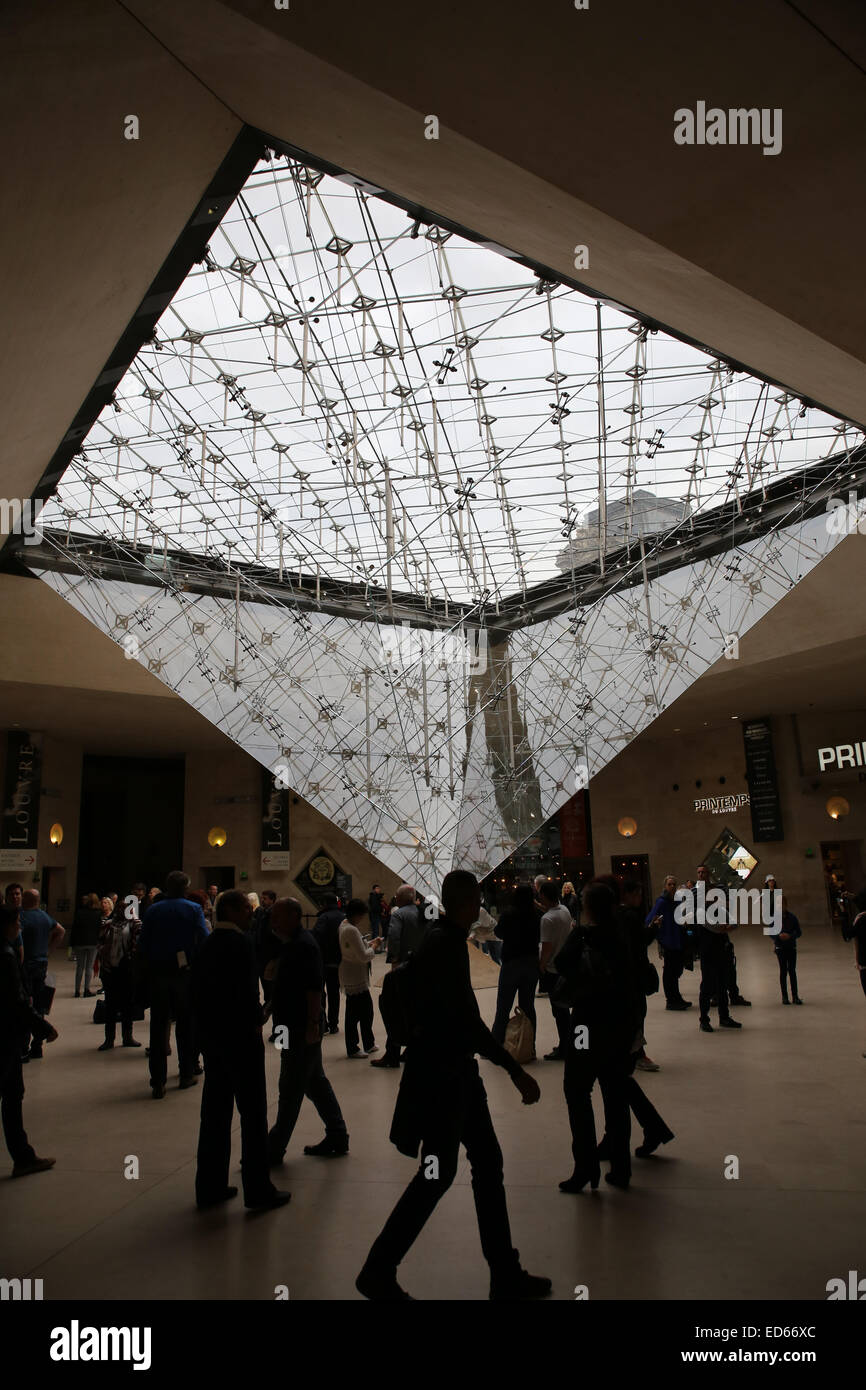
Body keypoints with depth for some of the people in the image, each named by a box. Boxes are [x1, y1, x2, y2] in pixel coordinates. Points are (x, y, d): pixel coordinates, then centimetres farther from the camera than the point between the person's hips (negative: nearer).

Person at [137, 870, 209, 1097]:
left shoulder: (152, 910, 2)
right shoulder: (193, 910, -5)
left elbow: (142, 945, 1)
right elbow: (204, 940, -11)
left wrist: (150, 965, 14)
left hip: (158, 974, 2)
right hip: (184, 973, -2)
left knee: (158, 1026, 5)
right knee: (186, 1024, 11)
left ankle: (158, 1082, 4)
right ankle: (187, 1074, 20)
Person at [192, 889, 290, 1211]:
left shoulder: (205, 945, 9)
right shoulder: (240, 943, -16)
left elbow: (197, 991, 12)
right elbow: (247, 991, -23)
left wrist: (205, 1028, 17)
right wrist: (257, 1022, -10)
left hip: (210, 1037, 8)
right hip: (241, 1038, -8)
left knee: (215, 1113, 15)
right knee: (253, 1114, 2)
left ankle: (210, 1187, 23)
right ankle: (258, 1190, 8)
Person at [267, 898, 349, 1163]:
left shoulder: (304, 945, -18)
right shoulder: (293, 944, 13)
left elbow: (314, 987, -24)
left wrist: (312, 1024, -24)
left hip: (302, 1030, -10)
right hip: (297, 1028, 10)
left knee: (290, 1091, 0)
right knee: (316, 1082, 16)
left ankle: (274, 1149, 10)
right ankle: (337, 1138, 26)